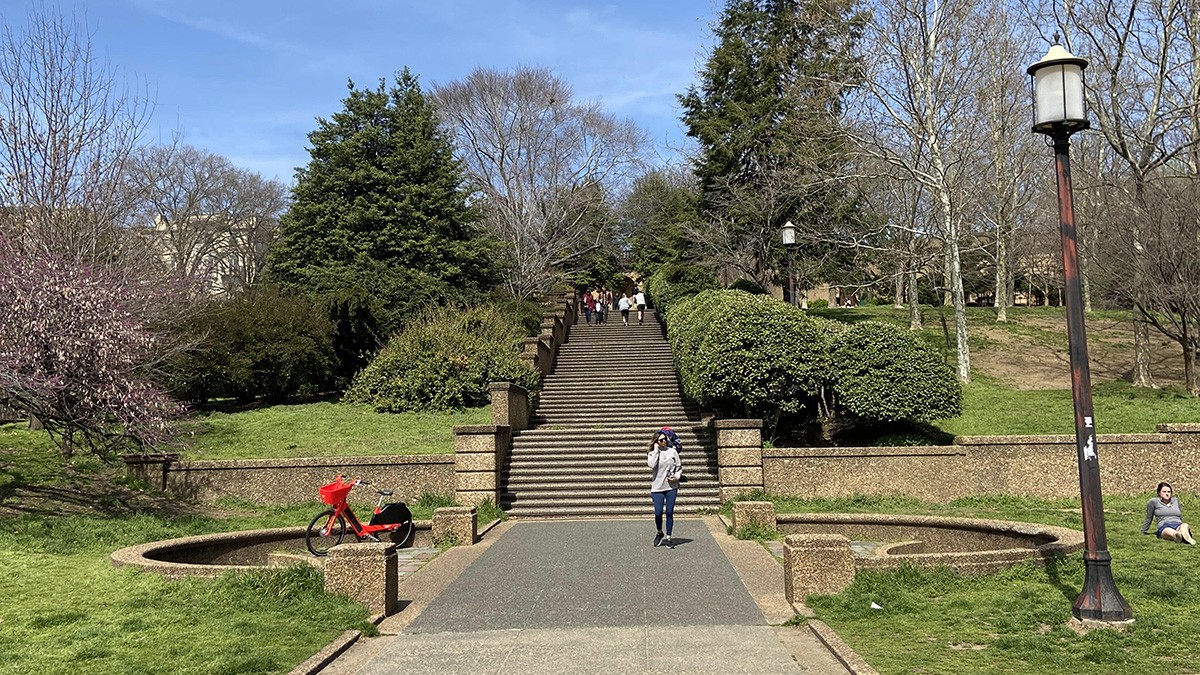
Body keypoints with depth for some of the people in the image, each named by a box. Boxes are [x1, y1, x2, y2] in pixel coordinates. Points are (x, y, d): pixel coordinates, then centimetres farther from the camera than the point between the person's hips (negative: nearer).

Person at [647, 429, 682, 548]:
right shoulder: (652, 453, 1)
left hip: (671, 486, 1)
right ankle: (659, 533, 25)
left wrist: (676, 476, -8)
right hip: (657, 487, -1)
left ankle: (668, 538, 12)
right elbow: (651, 465, -19)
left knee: (669, 512, 3)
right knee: (658, 513, -3)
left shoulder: (672, 451, 5)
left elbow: (679, 467, 10)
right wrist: (656, 450, -12)